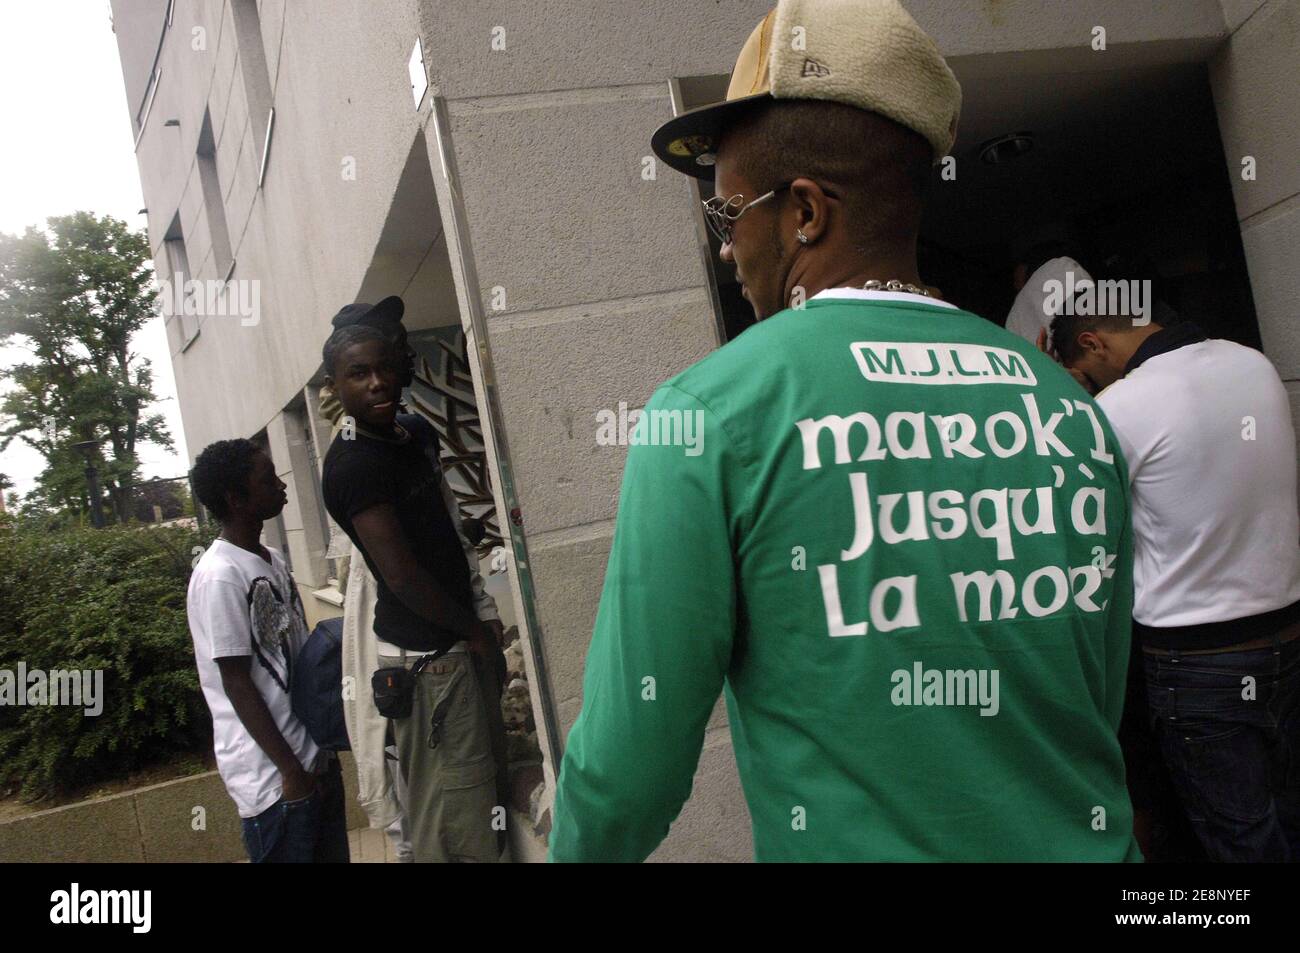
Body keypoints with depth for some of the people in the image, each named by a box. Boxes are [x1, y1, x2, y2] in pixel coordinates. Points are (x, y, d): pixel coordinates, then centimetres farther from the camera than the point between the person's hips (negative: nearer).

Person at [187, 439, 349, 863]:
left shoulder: (273, 560, 9)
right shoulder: (219, 576, -17)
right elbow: (236, 683, -17)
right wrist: (290, 769, -15)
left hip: (314, 754, 8)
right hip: (273, 775, -8)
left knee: (333, 854, 16)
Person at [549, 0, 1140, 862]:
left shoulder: (710, 412, -17)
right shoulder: (1072, 408, -3)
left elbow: (630, 767, -13)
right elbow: (1102, 710, 7)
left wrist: (577, 849, 7)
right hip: (1087, 838, 5)